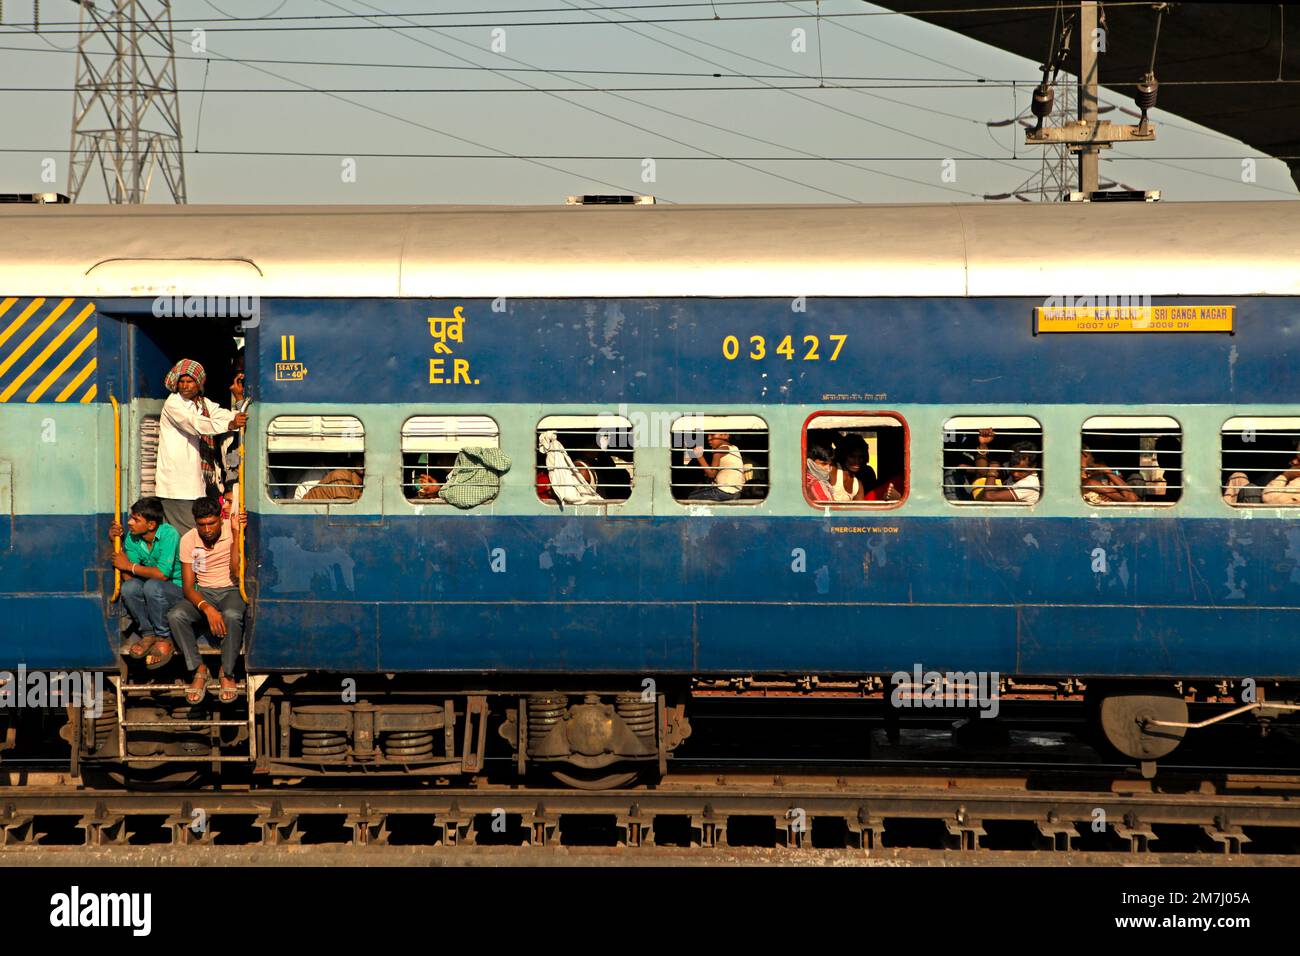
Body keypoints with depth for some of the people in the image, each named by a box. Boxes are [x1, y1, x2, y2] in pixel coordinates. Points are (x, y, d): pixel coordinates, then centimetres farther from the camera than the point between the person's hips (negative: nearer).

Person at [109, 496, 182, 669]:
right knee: (129, 587, -25)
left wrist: (129, 566, -19)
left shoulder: (168, 534, -20)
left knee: (152, 585, -35)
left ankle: (165, 639, -17)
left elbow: (162, 574, -29)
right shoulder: (132, 538, -3)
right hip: (152, 595, 5)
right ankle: (148, 634, -7)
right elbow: (128, 577, -7)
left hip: (178, 589, -5)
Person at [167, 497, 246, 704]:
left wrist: (236, 534, -25)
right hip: (203, 594, 2)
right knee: (175, 616, -28)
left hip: (231, 590, -2)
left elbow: (238, 573, -20)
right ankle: (198, 670, -13)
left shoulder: (233, 531, -10)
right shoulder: (188, 540, -5)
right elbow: (187, 587, -8)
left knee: (232, 615, -38)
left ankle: (227, 673, -18)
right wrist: (207, 609, -28)